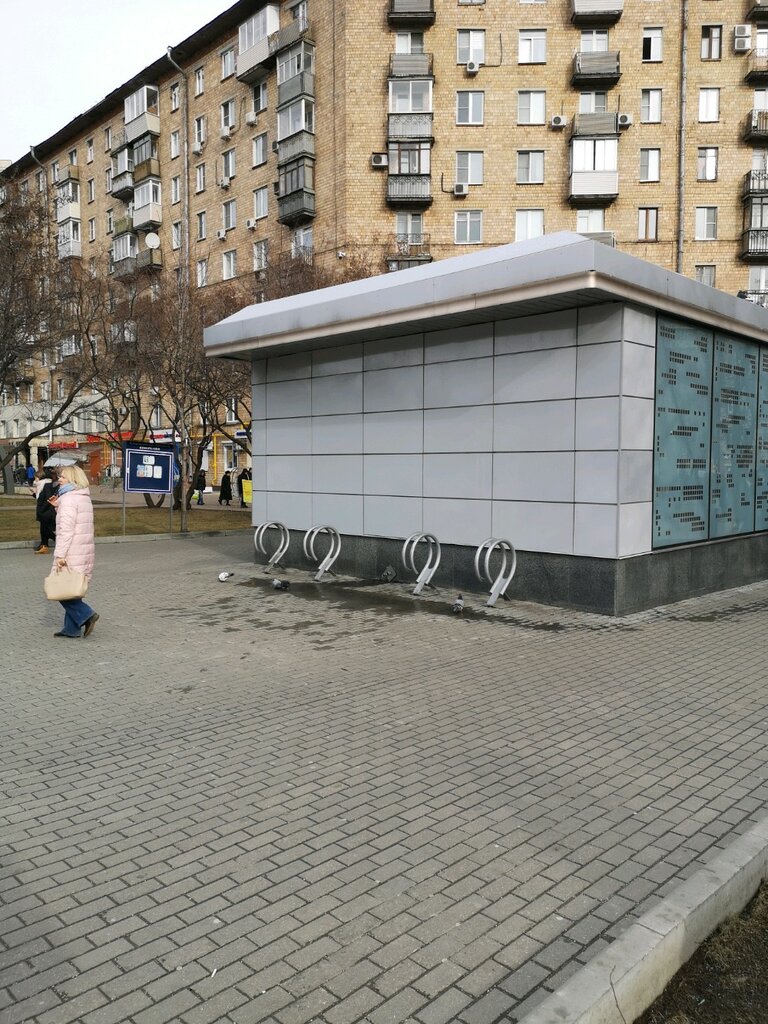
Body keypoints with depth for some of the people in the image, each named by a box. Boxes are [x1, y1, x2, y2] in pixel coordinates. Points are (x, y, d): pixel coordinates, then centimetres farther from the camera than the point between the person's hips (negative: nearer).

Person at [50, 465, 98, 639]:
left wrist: (59, 554, -20)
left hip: (72, 553, -9)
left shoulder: (69, 499, -13)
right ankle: (71, 628, 15)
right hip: (85, 552, 9)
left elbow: (66, 529, -19)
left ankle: (86, 614, -8)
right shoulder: (85, 498, 16)